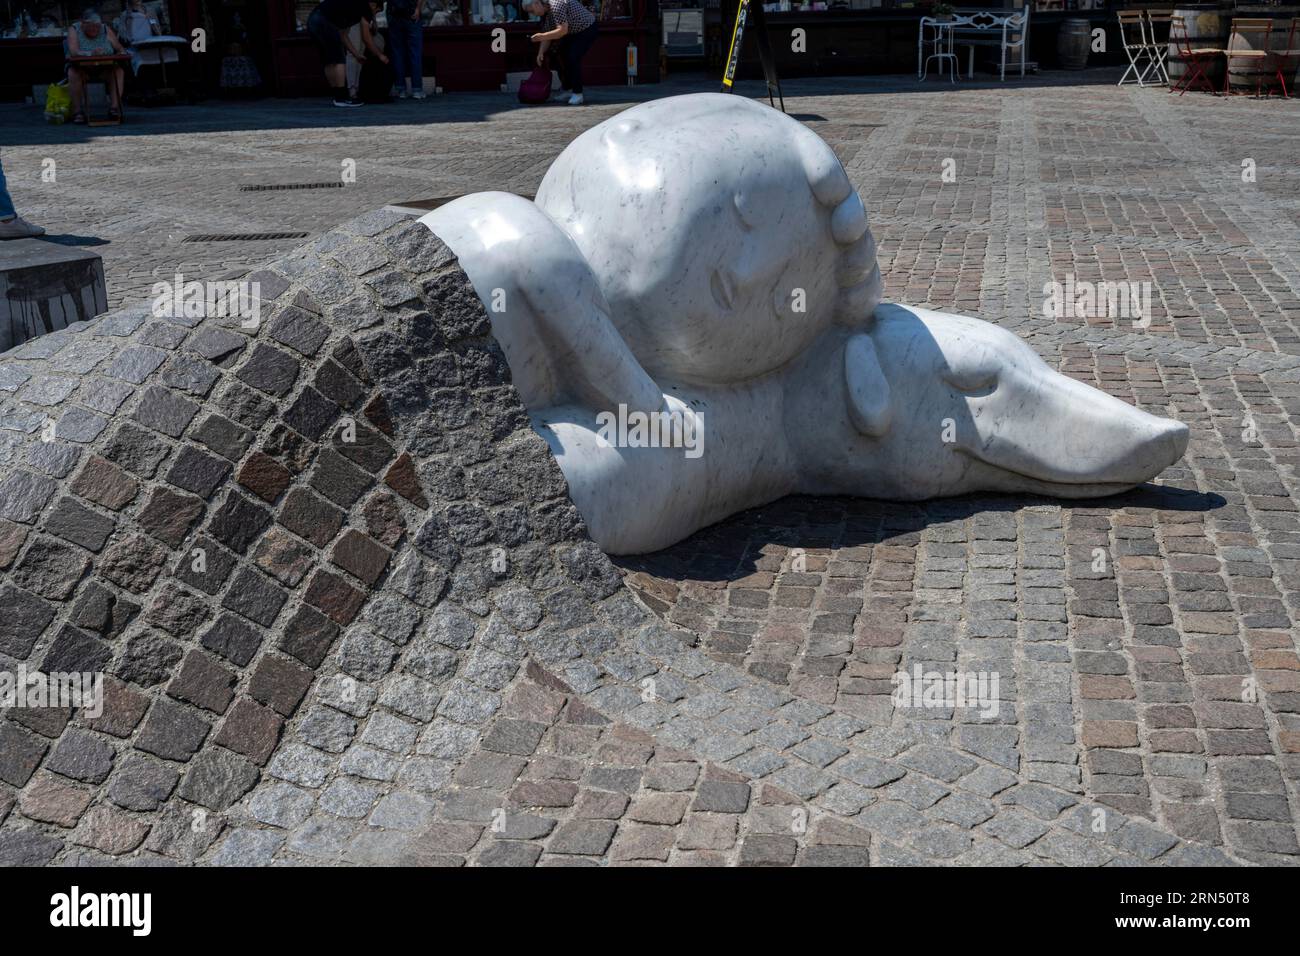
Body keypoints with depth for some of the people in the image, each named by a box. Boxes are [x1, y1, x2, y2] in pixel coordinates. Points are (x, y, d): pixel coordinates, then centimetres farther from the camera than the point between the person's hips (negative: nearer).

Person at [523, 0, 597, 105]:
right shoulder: (546, 11, 0)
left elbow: (562, 30, -35)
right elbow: (549, 33, 3)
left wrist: (542, 36, -36)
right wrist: (541, 52, -7)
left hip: (586, 30, -10)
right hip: (572, 32, 10)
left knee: (573, 58, -20)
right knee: (562, 56, 7)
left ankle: (578, 94, -12)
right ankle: (568, 90, 21)